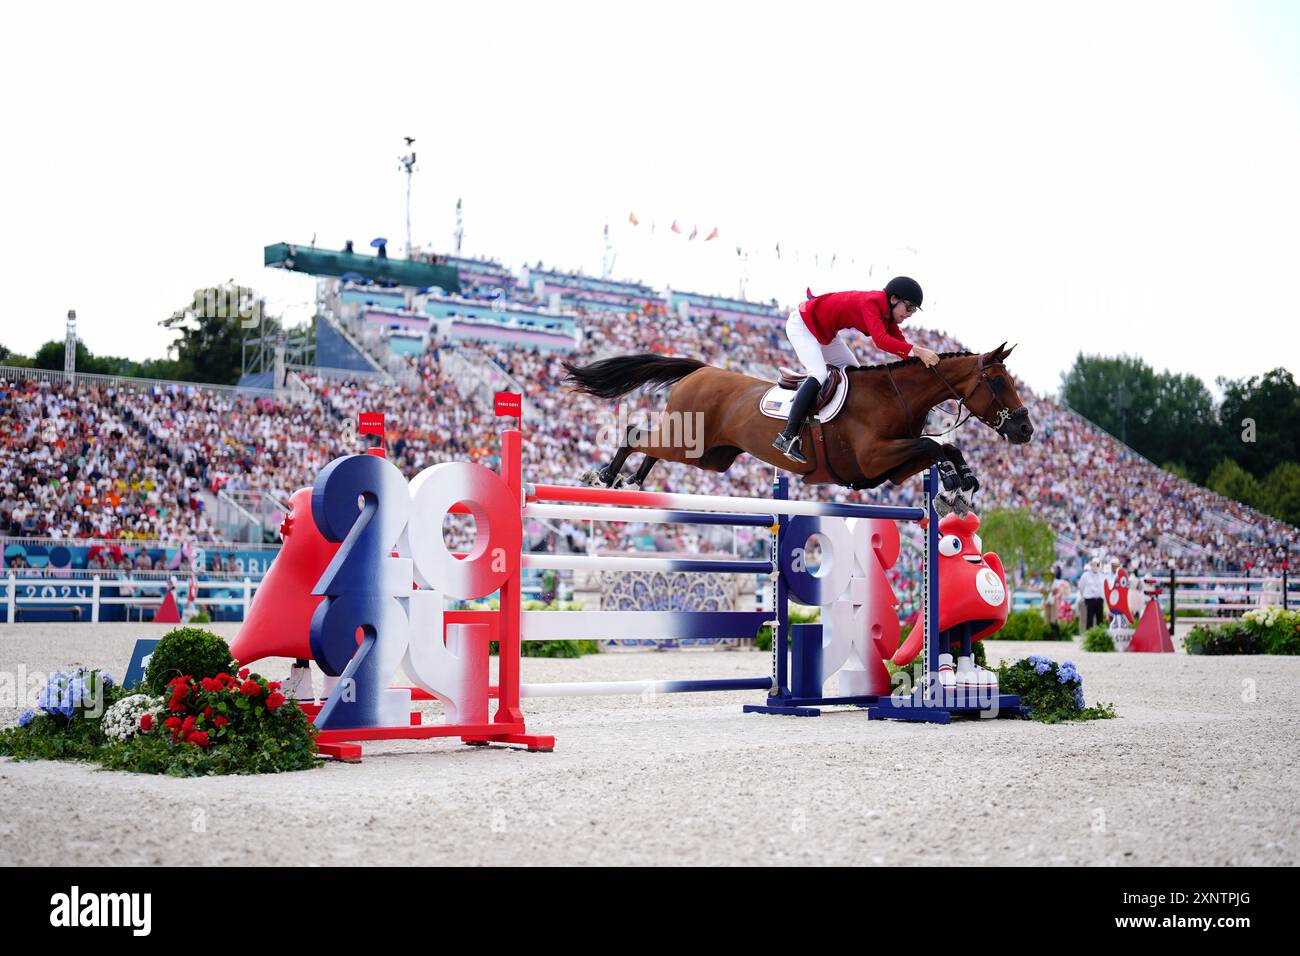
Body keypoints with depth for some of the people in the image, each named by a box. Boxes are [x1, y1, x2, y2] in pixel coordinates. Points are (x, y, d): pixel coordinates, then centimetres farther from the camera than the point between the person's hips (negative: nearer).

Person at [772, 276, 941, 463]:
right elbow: (881, 340, -44)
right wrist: (917, 351, -49)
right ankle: (788, 437, -33)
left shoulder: (887, 313, -2)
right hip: (801, 324, -11)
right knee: (819, 374, -27)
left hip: (825, 332, 11)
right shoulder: (871, 302, -30)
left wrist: (921, 359, -19)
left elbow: (900, 344, -3)